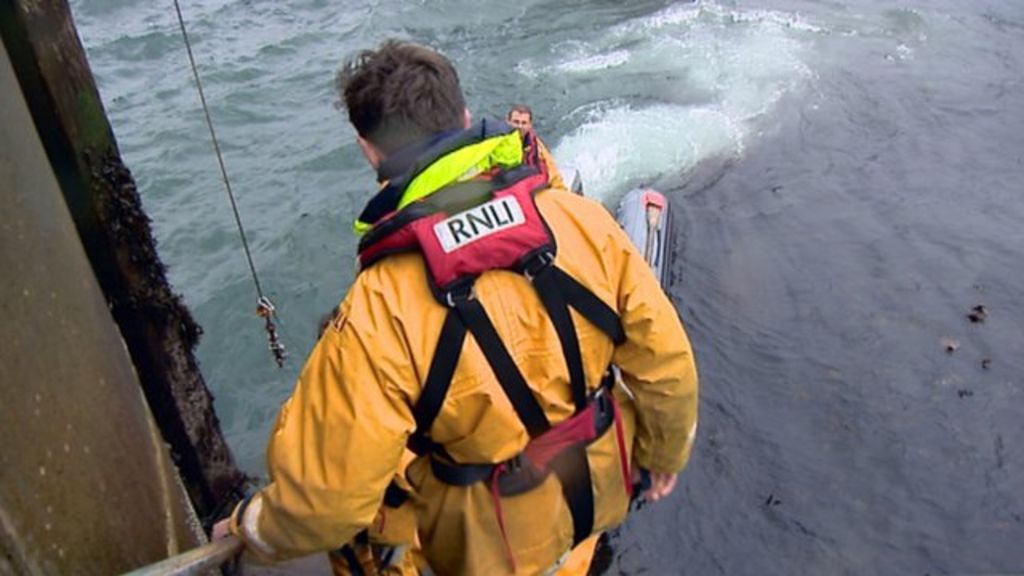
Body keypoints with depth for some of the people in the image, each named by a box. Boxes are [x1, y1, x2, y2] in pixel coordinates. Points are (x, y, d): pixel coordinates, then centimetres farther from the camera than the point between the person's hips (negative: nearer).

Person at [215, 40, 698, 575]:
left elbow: (327, 495, -22)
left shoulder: (376, 315, -32)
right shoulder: (582, 219, -21)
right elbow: (666, 362, -10)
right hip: (605, 485, 4)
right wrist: (665, 452, 9)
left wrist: (252, 529, 1)